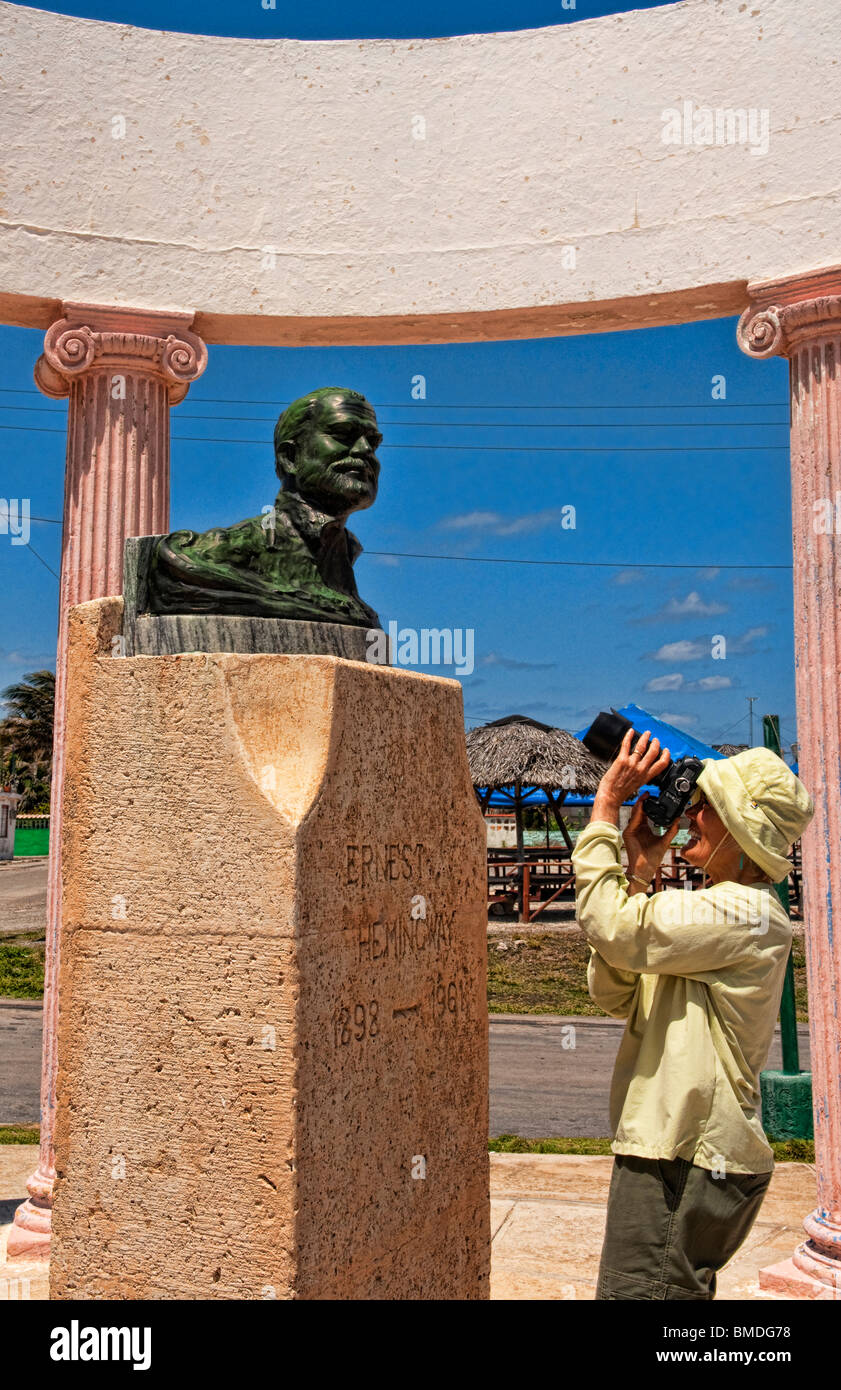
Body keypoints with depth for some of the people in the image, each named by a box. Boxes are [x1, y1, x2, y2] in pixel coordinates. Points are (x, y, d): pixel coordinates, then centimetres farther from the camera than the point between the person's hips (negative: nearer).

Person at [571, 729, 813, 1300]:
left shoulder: (748, 914, -17)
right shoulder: (714, 910, 16)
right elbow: (613, 992, 6)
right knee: (680, 1290, 21)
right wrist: (640, 872, 1)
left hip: (691, 1166, -10)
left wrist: (606, 805, -16)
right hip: (677, 1150, 10)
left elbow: (610, 925, -26)